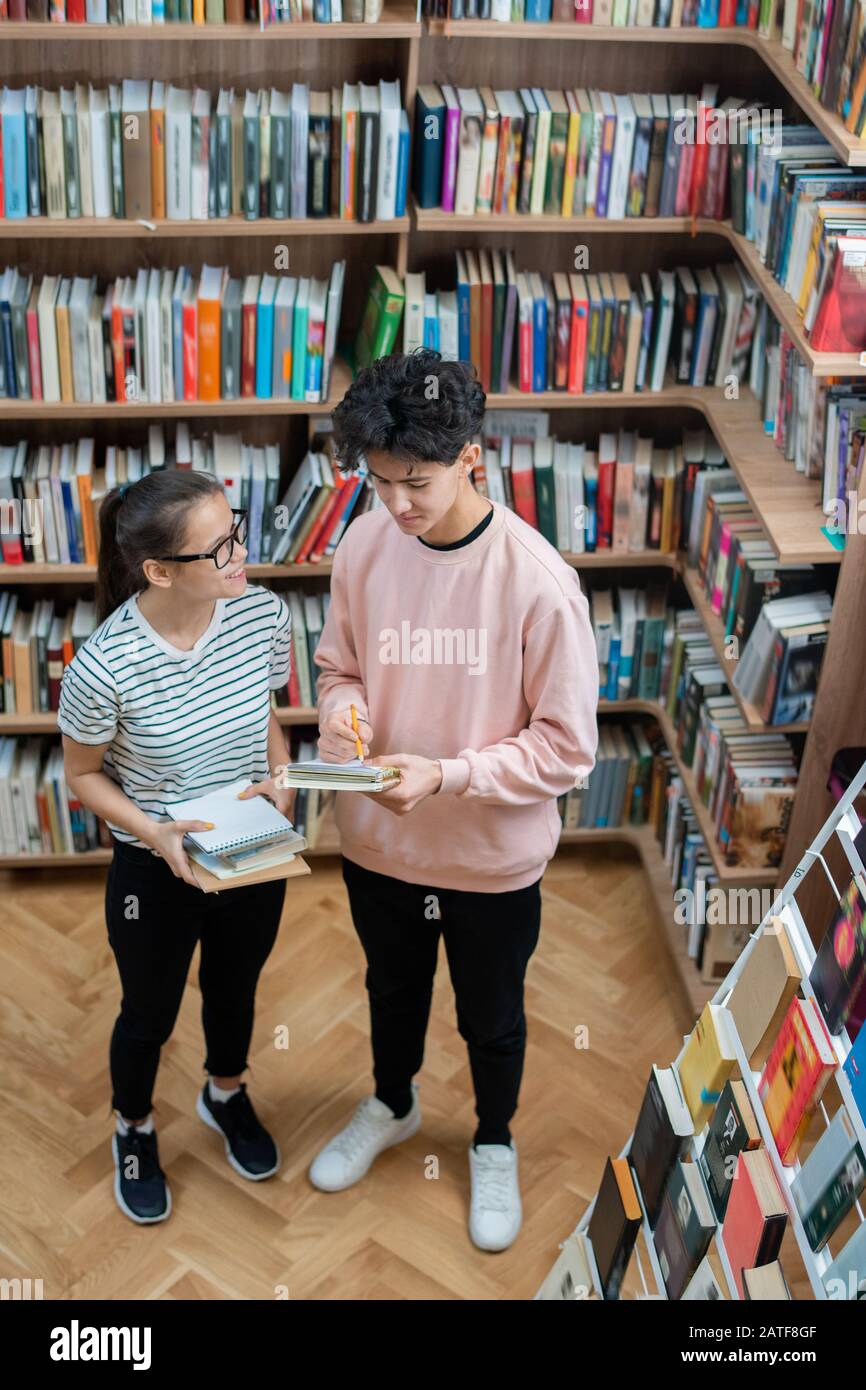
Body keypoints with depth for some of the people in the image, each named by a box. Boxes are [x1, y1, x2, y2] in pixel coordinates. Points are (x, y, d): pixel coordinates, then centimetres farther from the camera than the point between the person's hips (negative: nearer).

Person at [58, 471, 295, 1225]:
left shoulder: (264, 614, -19)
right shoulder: (104, 666, -30)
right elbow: (83, 774, -11)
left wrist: (280, 773, -16)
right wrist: (152, 831, -26)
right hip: (155, 873, -3)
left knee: (236, 991, 29)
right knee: (150, 1014, 22)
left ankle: (226, 1096, 60)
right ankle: (134, 1129, 53)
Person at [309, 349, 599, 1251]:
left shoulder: (537, 580, -24)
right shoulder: (364, 544, -12)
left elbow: (567, 746, -18)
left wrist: (447, 775, -29)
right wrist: (345, 714, -18)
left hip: (492, 855, -3)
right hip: (376, 840, 4)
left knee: (491, 1018, 21)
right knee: (392, 989, 29)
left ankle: (494, 1144, 50)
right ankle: (391, 1106, 58)